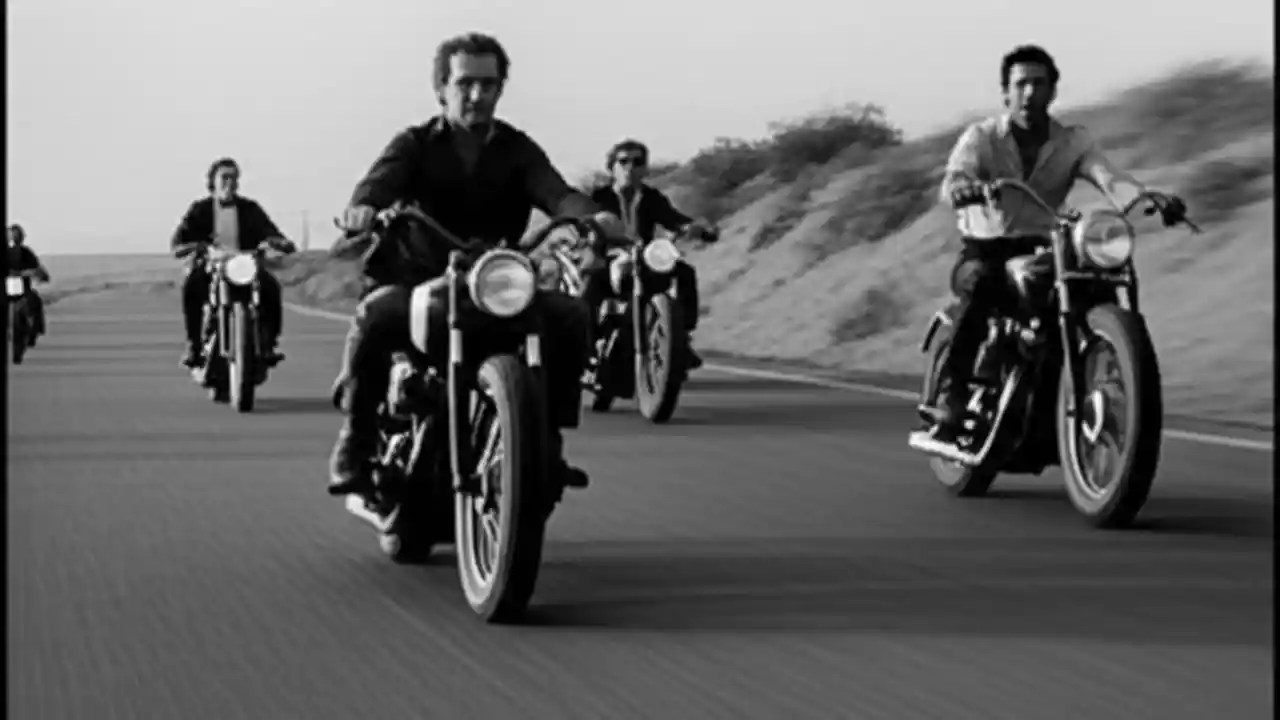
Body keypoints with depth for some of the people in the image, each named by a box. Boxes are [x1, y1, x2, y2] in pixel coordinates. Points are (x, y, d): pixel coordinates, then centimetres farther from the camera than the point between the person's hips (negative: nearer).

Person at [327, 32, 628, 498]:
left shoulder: (517, 149, 10)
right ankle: (354, 449, -21)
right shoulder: (415, 145, 5)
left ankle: (546, 439, -11)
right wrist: (362, 208, -41)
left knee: (570, 314, -23)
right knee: (375, 315, -33)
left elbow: (554, 192, -9)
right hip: (422, 284, -2)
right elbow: (382, 180, -15)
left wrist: (591, 215, -33)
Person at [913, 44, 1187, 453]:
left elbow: (1109, 179, -14)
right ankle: (952, 405, -35)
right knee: (981, 284, -38)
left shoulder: (1072, 142, 4)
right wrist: (964, 188, -48)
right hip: (983, 253, -2)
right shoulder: (981, 137, -2)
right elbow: (953, 178, -21)